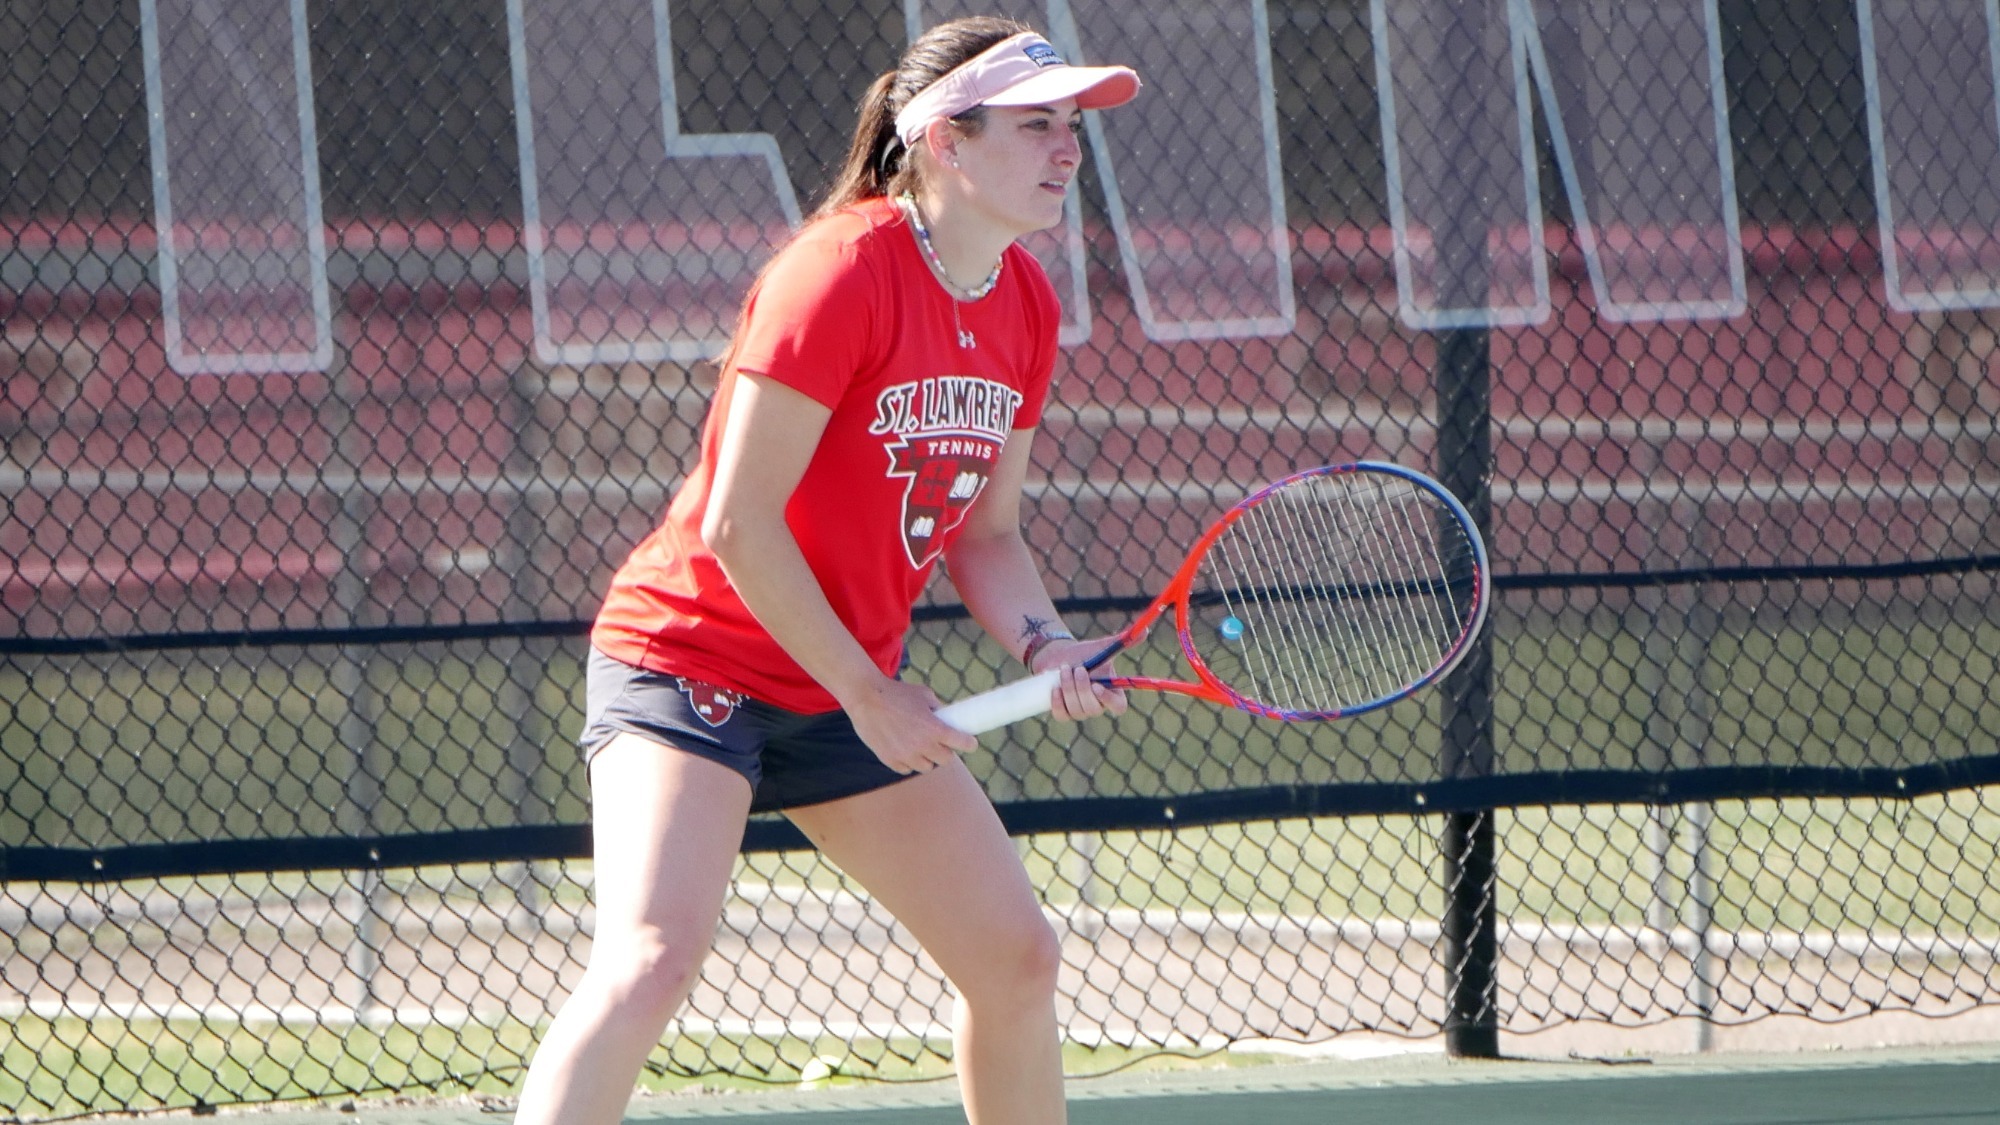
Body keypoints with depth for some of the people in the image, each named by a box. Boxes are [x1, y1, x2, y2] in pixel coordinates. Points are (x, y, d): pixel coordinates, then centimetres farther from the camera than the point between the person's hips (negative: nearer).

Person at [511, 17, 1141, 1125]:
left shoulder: (1026, 308, 2)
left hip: (852, 690, 8)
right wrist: (871, 698, -17)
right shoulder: (842, 274, -22)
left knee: (1016, 956, 9)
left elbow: (983, 534, 12)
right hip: (694, 654, -8)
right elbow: (738, 523, -22)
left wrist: (1045, 645, -9)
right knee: (651, 957, -26)